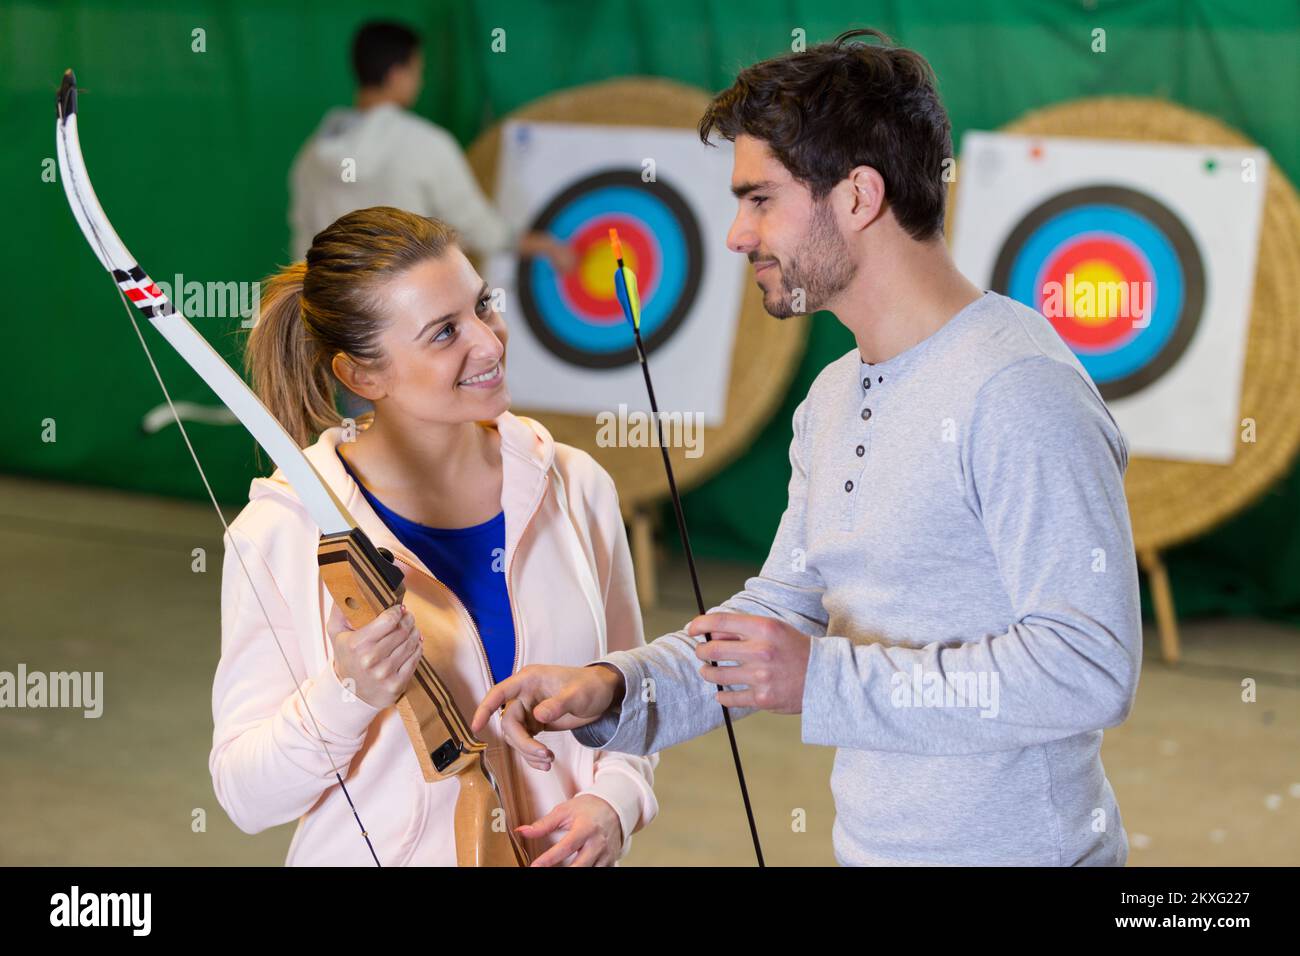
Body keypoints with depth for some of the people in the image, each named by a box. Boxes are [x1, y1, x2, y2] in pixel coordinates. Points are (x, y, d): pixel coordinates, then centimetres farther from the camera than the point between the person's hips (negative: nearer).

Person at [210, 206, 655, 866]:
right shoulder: (282, 532, -14)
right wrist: (347, 694, -27)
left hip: (560, 857, 2)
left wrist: (612, 798, -7)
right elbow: (246, 794, -12)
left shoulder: (576, 487, -2)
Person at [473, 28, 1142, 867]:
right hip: (873, 844, 8)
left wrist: (824, 683, -25)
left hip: (1014, 847, -8)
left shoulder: (1016, 388, -20)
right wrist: (615, 690, -2)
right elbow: (785, 606, 14)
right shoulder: (834, 399, 10)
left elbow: (1090, 668, -26)